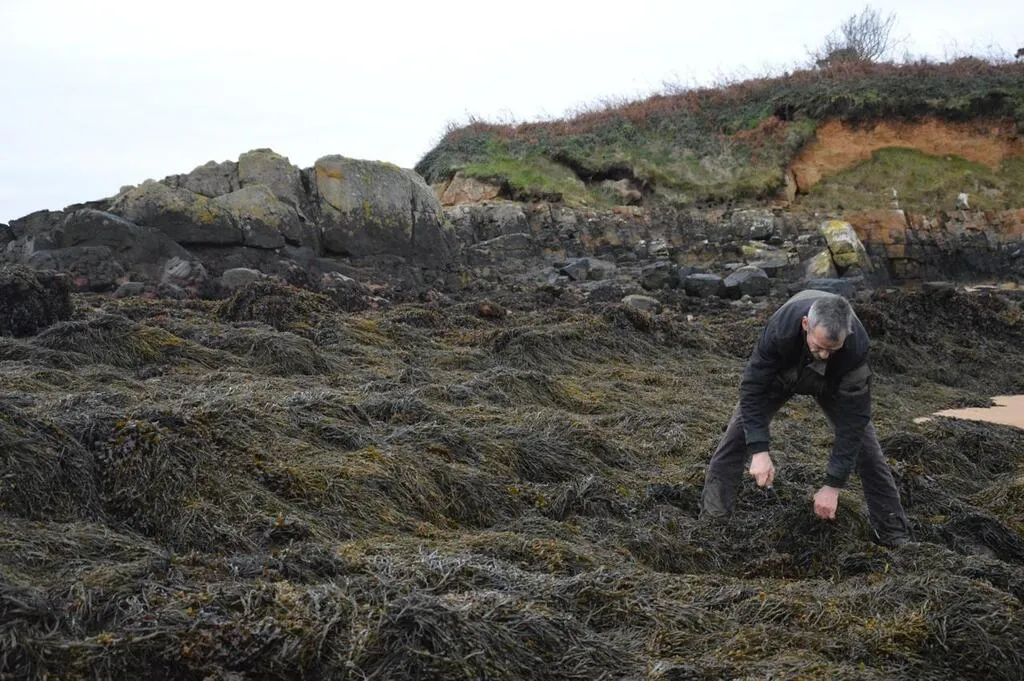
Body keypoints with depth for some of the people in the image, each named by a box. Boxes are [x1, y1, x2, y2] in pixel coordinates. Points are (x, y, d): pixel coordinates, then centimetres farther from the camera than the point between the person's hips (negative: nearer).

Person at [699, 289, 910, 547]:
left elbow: (852, 419, -36)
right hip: (781, 373, 0)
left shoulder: (857, 347, -41)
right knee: (740, 432, -15)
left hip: (833, 382, 0)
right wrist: (759, 450, -43)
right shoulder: (781, 327, -43)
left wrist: (833, 485, -36)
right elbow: (753, 388, -35)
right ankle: (711, 518, -8)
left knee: (864, 444, -10)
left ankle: (894, 534, 3)